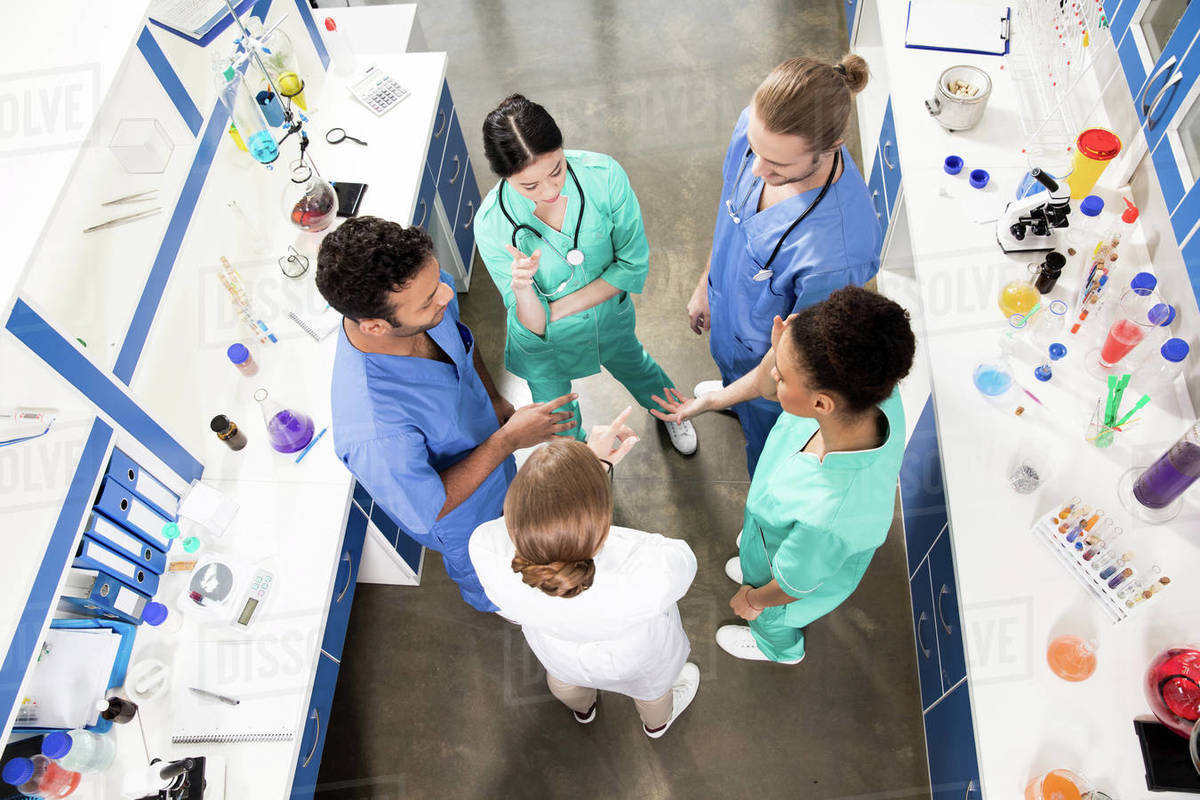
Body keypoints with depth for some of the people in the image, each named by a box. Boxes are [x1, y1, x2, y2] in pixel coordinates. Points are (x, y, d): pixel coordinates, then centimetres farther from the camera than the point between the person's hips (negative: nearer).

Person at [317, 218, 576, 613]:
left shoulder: (418, 290, -31)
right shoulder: (374, 431, -51)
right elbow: (425, 511, -32)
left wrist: (495, 400, -6)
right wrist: (508, 440, -34)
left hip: (484, 437, 5)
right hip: (458, 515, -4)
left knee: (507, 502, 38)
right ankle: (489, 601, 68)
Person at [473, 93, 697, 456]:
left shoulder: (604, 174, -31)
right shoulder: (492, 224, -33)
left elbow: (634, 263, -20)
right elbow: (534, 326, -28)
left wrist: (560, 307, -24)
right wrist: (522, 289, -51)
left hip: (610, 317, 2)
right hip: (546, 345, -1)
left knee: (635, 368, 34)